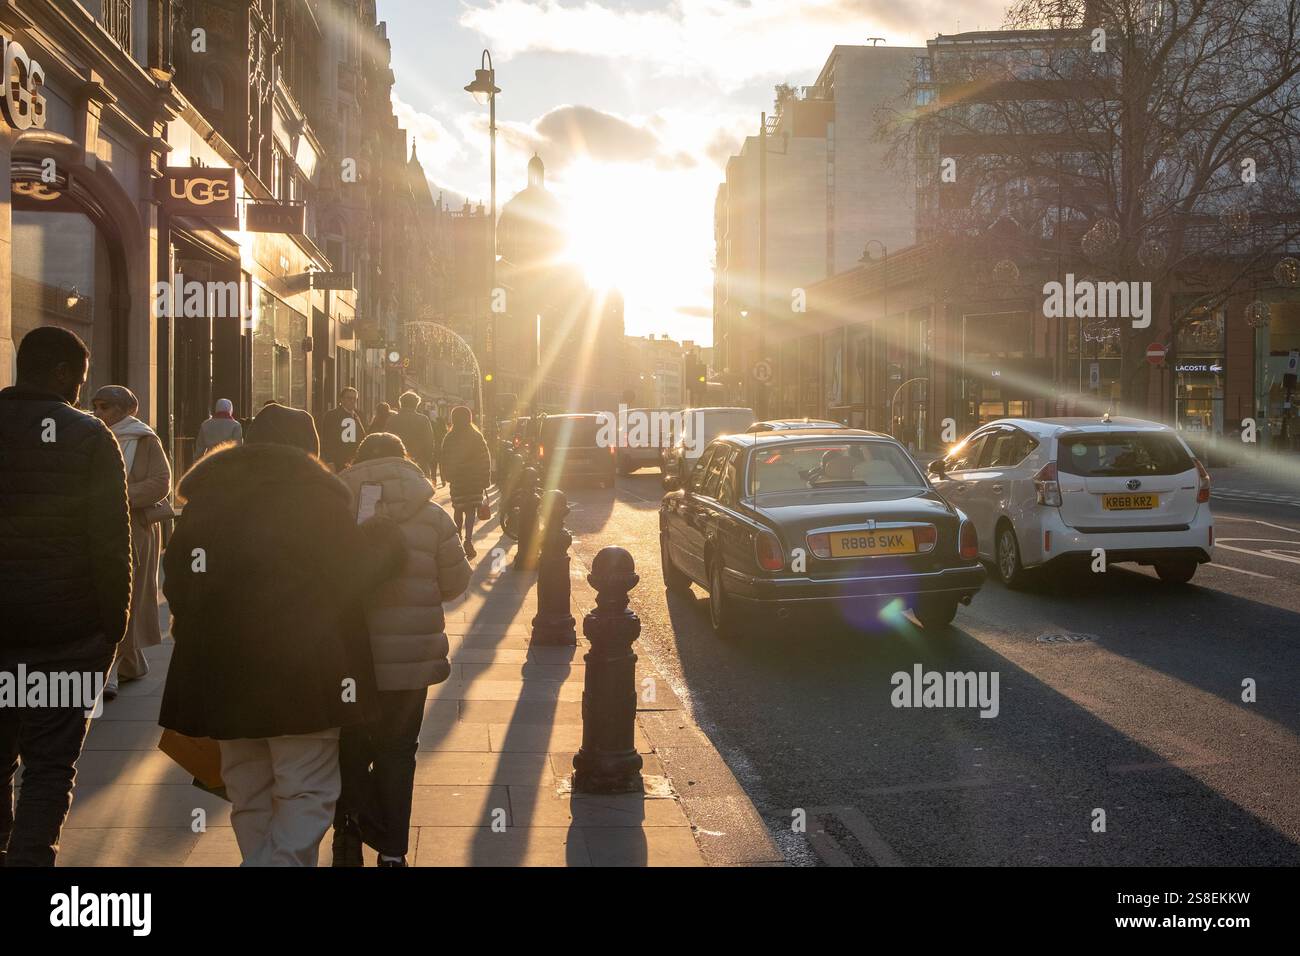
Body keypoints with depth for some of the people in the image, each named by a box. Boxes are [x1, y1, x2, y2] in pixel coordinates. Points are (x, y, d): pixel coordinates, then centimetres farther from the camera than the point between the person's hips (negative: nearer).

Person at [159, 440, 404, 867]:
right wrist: (385, 539, 10)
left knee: (250, 800, 15)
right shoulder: (315, 500, -5)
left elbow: (177, 587, 14)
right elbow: (351, 576, -5)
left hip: (221, 672, 5)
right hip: (300, 675, -5)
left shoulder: (203, 502, 11)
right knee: (307, 798, 1)